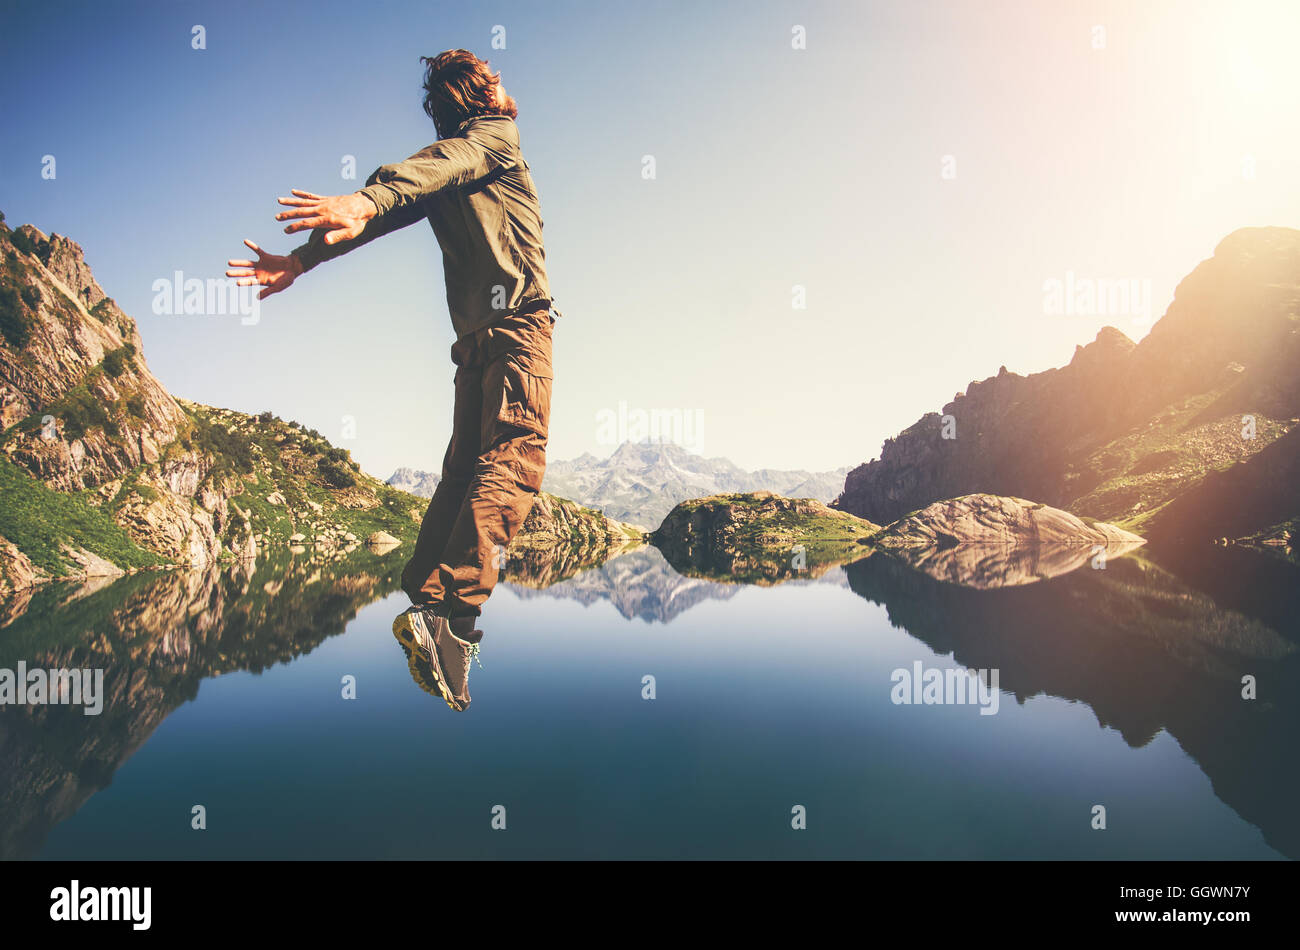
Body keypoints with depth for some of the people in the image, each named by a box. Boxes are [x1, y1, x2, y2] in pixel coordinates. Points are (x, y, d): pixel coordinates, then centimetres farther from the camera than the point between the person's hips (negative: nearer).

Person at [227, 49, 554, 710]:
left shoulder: (436, 183, 24)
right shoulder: (496, 134, 8)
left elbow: (385, 209, 12)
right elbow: (444, 161, -10)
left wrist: (303, 259, 8)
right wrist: (368, 199, -27)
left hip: (474, 337, 7)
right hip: (519, 319, -7)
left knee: (462, 469, 8)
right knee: (512, 460, -19)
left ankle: (424, 600, -1)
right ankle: (452, 613, -34)